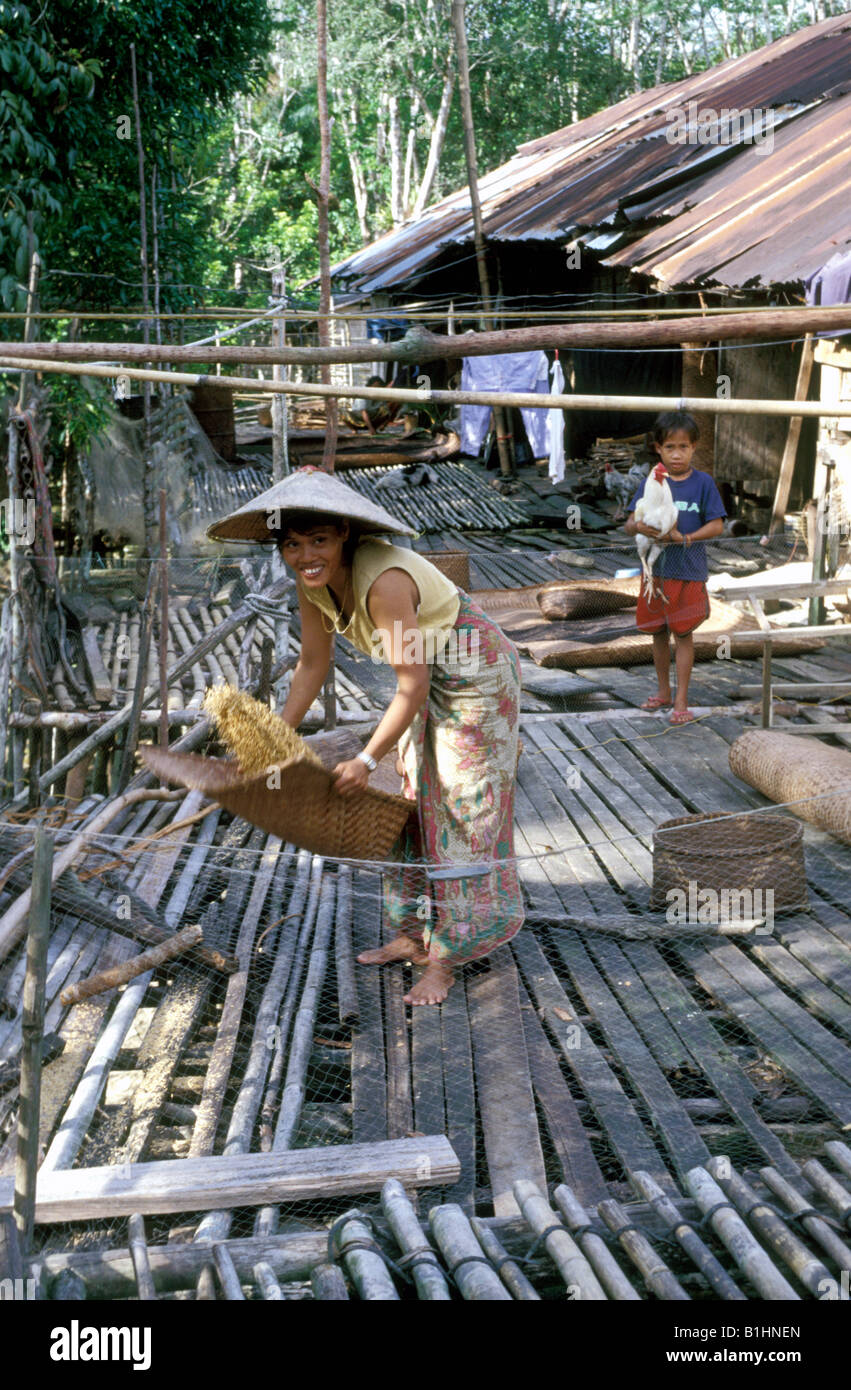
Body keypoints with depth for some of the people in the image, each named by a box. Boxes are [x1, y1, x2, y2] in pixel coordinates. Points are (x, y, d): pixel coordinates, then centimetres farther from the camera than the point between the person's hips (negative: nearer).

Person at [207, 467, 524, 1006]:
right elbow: (313, 665, 4)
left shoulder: (384, 582, -34)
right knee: (414, 803, 14)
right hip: (432, 681, 9)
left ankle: (445, 959, 1)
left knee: (460, 811, -5)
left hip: (475, 677, -9)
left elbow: (411, 687, -29)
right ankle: (413, 935, 25)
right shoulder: (313, 581, -9)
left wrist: (367, 760, -23)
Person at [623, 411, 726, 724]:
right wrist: (638, 527, -23)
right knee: (658, 632, 13)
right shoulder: (651, 483, 2)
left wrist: (684, 538, -19)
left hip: (688, 572, -3)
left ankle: (681, 700, 9)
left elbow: (716, 525, -6)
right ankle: (663, 692, 29)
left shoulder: (703, 482, -5)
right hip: (655, 569, 3)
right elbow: (629, 524, 1)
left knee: (683, 634, 2)